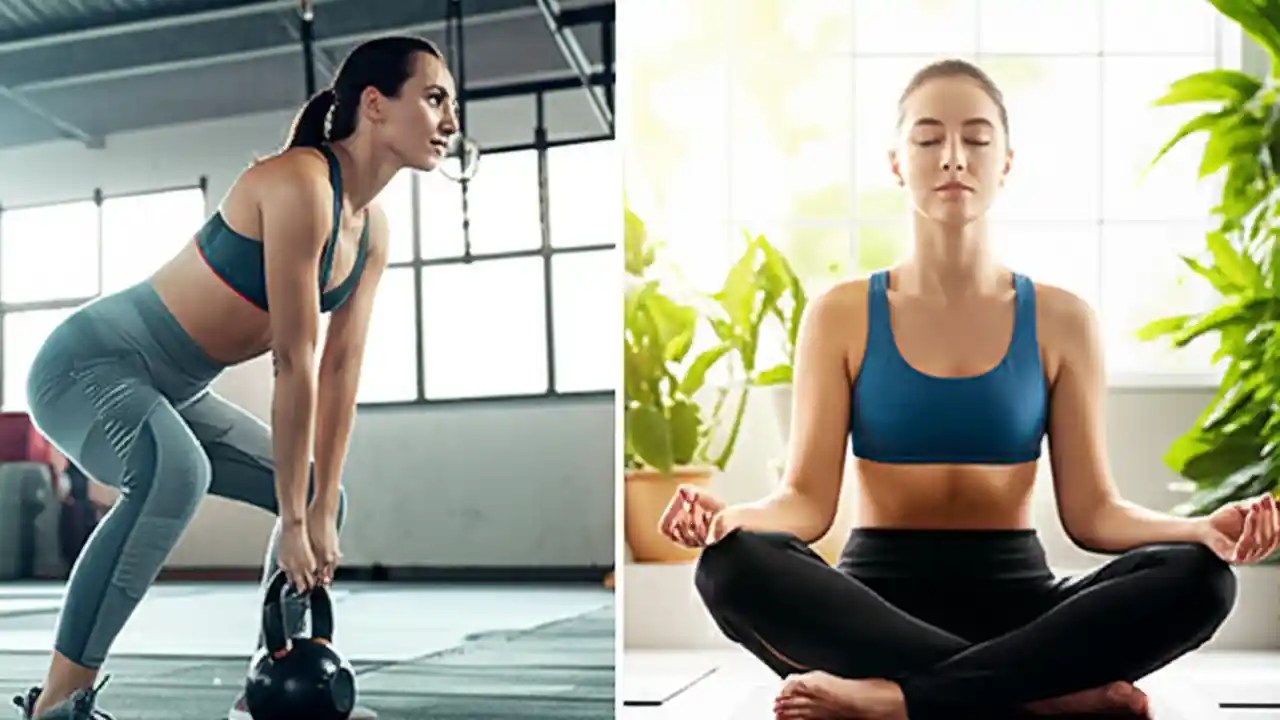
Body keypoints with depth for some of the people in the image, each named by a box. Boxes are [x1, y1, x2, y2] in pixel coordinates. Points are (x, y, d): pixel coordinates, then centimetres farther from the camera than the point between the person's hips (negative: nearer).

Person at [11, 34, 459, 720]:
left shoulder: (372, 228, 2)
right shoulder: (300, 183, -26)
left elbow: (341, 368, 0)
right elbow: (294, 361, -26)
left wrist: (320, 511, -4)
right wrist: (293, 519, -22)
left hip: (173, 391, 10)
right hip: (90, 364, -10)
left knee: (322, 497, 13)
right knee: (175, 473, -39)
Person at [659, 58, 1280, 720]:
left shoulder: (1060, 320, 4)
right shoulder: (840, 315, 2)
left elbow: (1090, 510, 2)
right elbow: (806, 499, -4)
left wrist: (1205, 529, -18)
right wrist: (728, 516, -26)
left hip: (1015, 597, 2)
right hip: (877, 601, -1)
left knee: (1199, 577, -27)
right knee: (732, 566, -33)